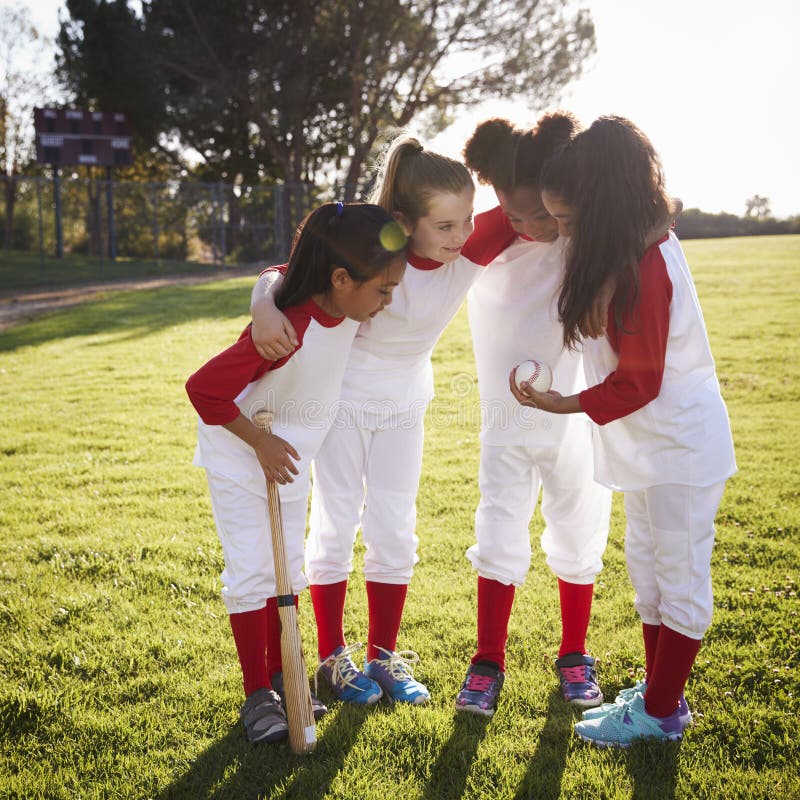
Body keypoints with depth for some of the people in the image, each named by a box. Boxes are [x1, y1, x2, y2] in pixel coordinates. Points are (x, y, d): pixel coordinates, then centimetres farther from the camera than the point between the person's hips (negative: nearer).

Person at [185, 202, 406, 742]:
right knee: (251, 571, -1)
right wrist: (262, 444, -24)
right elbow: (204, 388, -30)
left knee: (288, 569, 12)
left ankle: (279, 677, 26)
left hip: (293, 459, 7)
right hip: (241, 459, -7)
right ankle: (258, 694, 11)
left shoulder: (348, 309, -15)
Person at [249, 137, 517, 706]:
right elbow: (281, 276, -29)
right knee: (336, 524, 5)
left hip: (403, 404, 4)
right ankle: (333, 656, 21)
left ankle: (383, 655, 22)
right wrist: (266, 310, -50)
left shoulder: (472, 250, -20)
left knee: (395, 529, 7)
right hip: (340, 397, -4)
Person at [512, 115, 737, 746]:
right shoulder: (644, 246, 2)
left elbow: (639, 381, -22)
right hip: (653, 444, 10)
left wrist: (571, 405, -14)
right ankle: (659, 690, 32)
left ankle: (661, 713, 17)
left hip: (682, 445, -10)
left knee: (679, 575, 4)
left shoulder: (644, 267, -26)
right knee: (647, 564, 18)